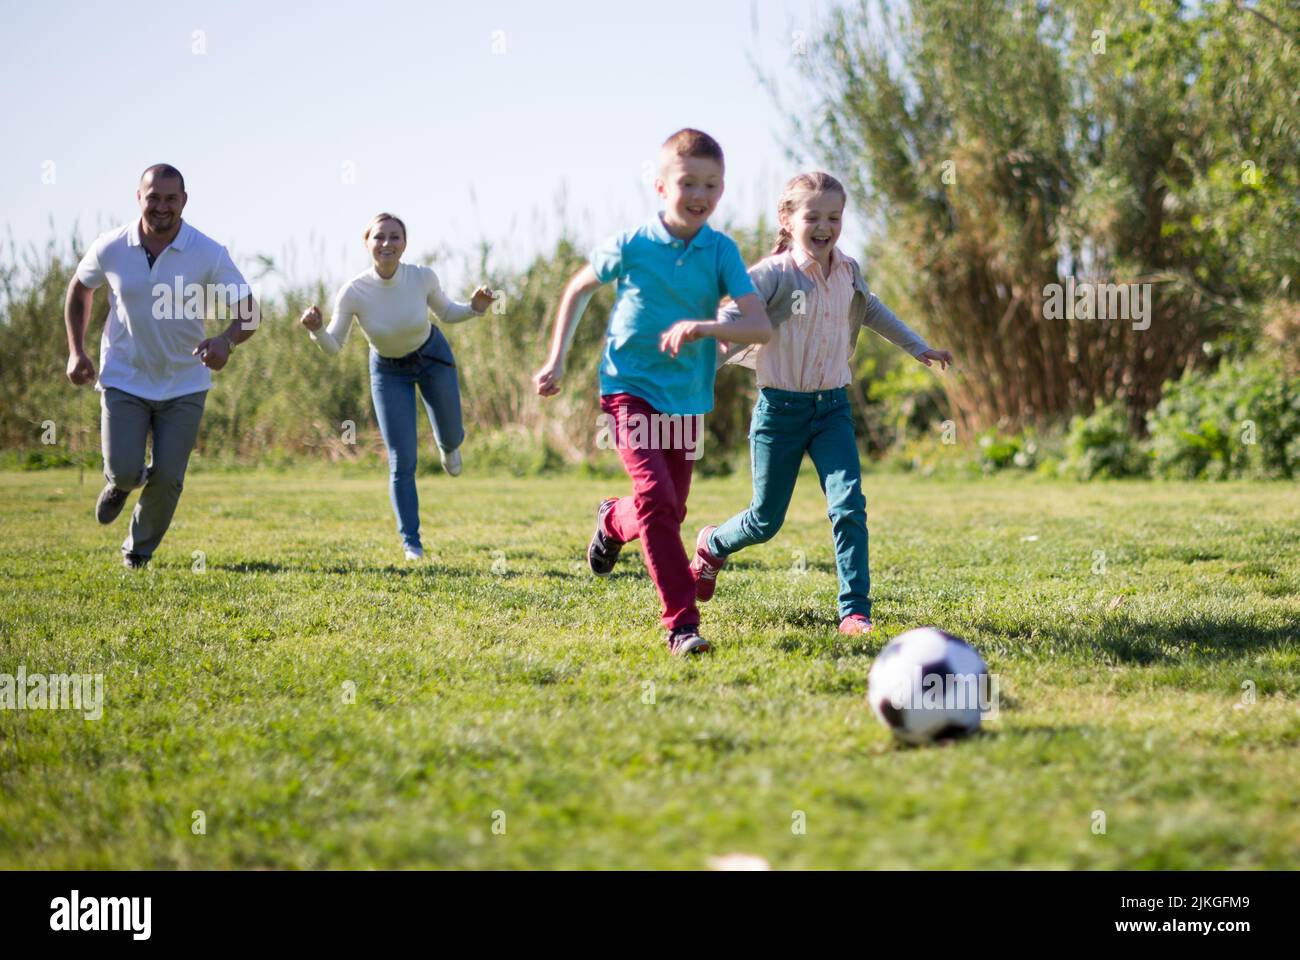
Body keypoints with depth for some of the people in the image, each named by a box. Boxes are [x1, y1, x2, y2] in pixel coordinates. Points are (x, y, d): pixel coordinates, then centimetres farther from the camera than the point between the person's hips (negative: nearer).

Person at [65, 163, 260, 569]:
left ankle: (139, 548, 27)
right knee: (123, 470, -12)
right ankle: (122, 482, 28)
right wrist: (76, 351, 3)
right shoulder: (110, 248, -10)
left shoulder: (209, 254, -15)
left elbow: (249, 311, -15)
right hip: (124, 379, 0)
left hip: (183, 384, 0)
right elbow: (79, 289, 10)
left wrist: (226, 340, -37)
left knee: (167, 478, -2)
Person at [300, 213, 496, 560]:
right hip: (389, 371, -1)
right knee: (402, 462, -7)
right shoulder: (353, 292, -29)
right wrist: (317, 329, -38)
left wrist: (475, 308, -23)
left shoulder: (423, 277, -25)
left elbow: (446, 312, -4)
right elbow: (334, 347, -18)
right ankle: (410, 542, 9)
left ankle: (448, 446, 58)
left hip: (433, 356, 2)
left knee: (451, 440, 17)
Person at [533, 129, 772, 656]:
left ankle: (613, 522, 49)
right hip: (630, 388, -3)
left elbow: (760, 326, -16)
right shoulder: (631, 246, -10)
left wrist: (705, 327, -34)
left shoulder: (722, 251, -8)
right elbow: (578, 289, 9)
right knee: (655, 497, -23)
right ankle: (682, 623, -17)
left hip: (687, 398, 3)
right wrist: (556, 360, 6)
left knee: (669, 512, 13)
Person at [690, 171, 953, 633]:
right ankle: (713, 545, 39)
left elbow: (870, 309, 25)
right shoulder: (773, 274, -14)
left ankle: (855, 610, -7)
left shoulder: (847, 271, 4)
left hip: (832, 407, 4)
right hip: (780, 409, -4)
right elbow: (732, 320, -20)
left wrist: (917, 347, 35)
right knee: (766, 521, 6)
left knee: (849, 506, -13)